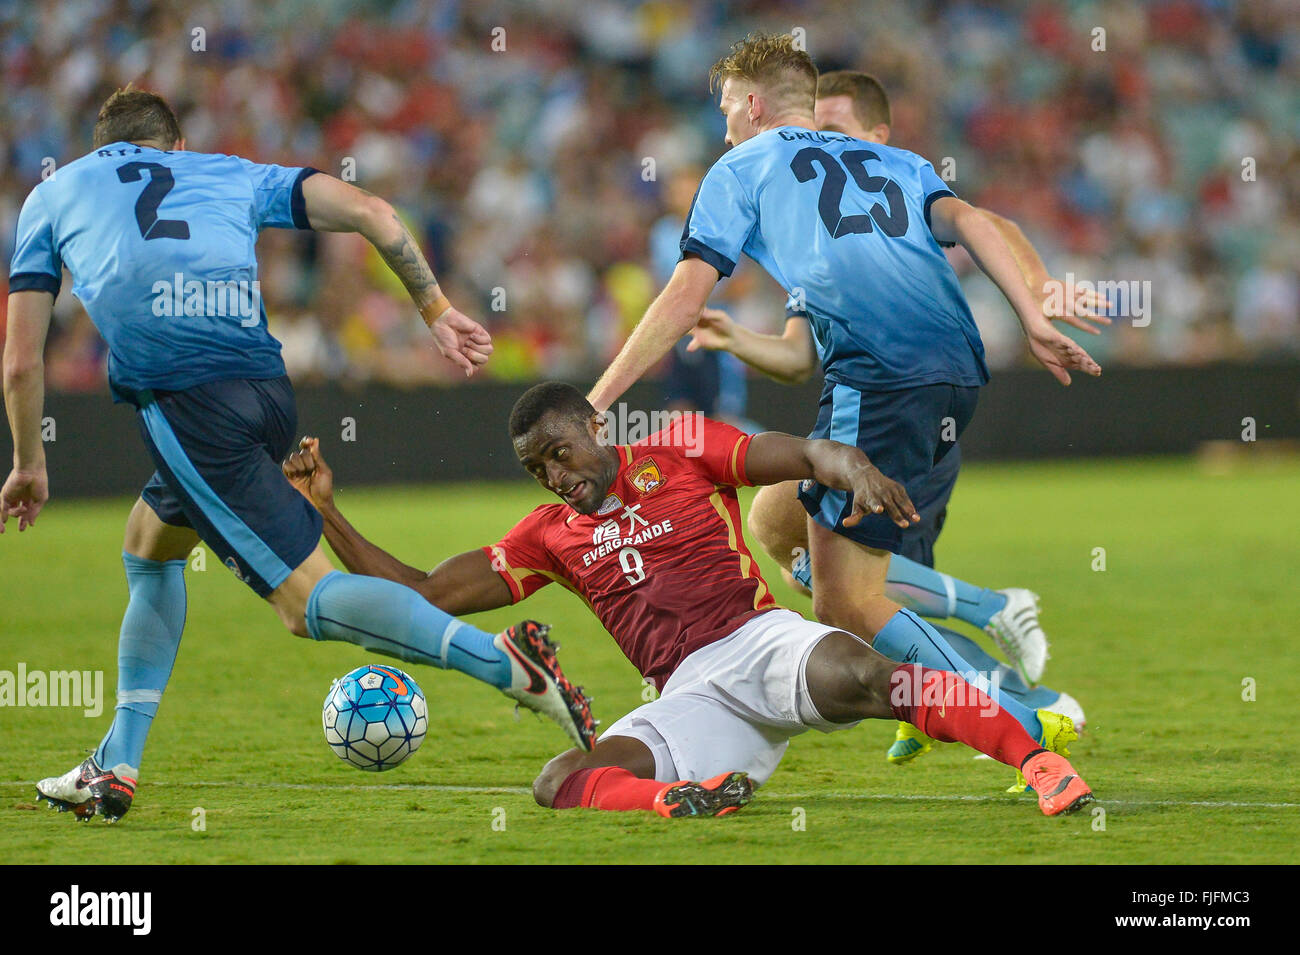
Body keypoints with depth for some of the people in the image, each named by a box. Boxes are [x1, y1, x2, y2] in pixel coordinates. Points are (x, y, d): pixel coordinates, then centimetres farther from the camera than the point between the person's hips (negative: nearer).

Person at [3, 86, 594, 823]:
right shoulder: (231, 175, 29)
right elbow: (370, 212, 15)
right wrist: (436, 308, 21)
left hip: (184, 399, -5)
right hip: (266, 386, 5)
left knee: (307, 600, -7)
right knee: (150, 546, 28)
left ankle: (502, 660, -23)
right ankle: (116, 767, 24)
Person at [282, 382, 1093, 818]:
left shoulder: (682, 453, 11)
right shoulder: (551, 537, 21)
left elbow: (804, 454, 0)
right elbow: (423, 594, 21)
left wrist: (852, 470, -25)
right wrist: (326, 511, 14)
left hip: (759, 639, -4)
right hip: (691, 699, 4)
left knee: (849, 675, -37)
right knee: (560, 782, -23)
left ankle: (1038, 758, -33)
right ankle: (679, 796, -49)